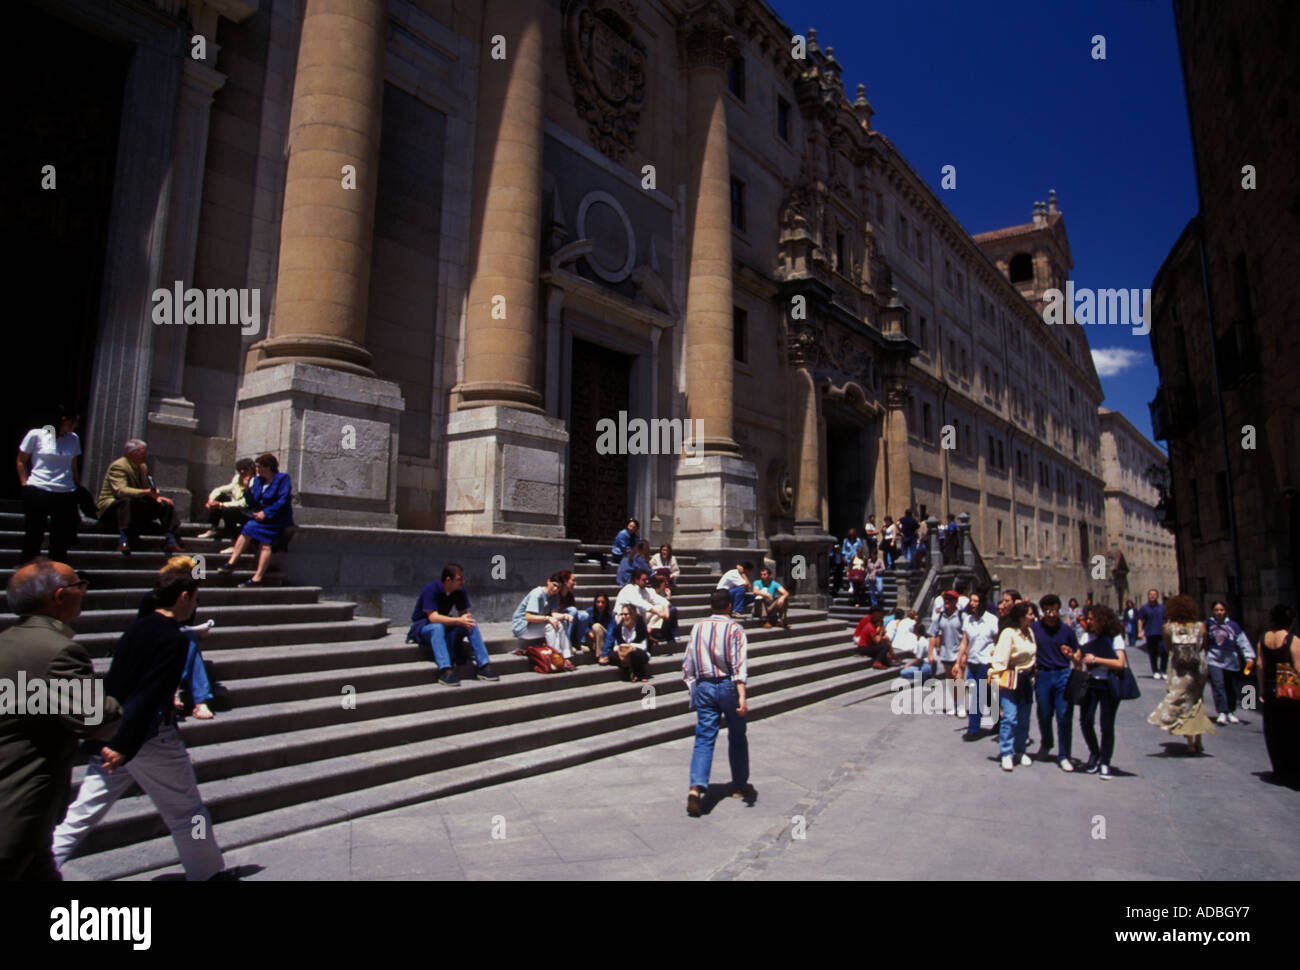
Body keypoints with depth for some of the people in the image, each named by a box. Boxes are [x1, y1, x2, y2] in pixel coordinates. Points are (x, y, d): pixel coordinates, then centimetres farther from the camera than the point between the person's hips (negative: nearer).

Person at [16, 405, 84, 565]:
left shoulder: (73, 439, 9)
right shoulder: (36, 435, -2)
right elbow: (21, 462, 7)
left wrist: (76, 486, 14)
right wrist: (25, 485, 1)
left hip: (66, 493, 3)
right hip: (37, 492, -3)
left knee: (61, 541, 8)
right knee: (33, 536, 6)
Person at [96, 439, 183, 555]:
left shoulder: (143, 466, 11)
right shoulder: (118, 466, -15)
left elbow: (147, 488, 19)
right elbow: (120, 490, -30)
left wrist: (156, 497, -4)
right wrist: (146, 492, -42)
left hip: (135, 507, 8)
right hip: (110, 505, -8)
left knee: (165, 505, -7)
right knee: (127, 500, -40)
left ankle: (170, 541, -16)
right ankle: (123, 540, -48)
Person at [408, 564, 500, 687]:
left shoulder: (460, 589, -6)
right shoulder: (431, 588, -24)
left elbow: (464, 613, -2)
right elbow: (433, 617, -32)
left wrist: (465, 618, -26)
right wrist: (458, 621, -41)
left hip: (444, 626, 5)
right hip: (422, 627, -5)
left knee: (471, 622, -17)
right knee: (438, 627, -38)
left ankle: (483, 665, -20)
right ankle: (445, 670, -45)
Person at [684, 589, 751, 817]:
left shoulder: (698, 628, 6)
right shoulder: (734, 629, -6)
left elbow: (687, 665, 8)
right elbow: (739, 664, -16)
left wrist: (692, 691, 16)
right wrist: (742, 696, -21)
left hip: (703, 686, 2)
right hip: (728, 685, -2)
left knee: (704, 738, 0)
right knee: (737, 738, 15)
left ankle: (696, 786, -18)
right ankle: (740, 785, 28)